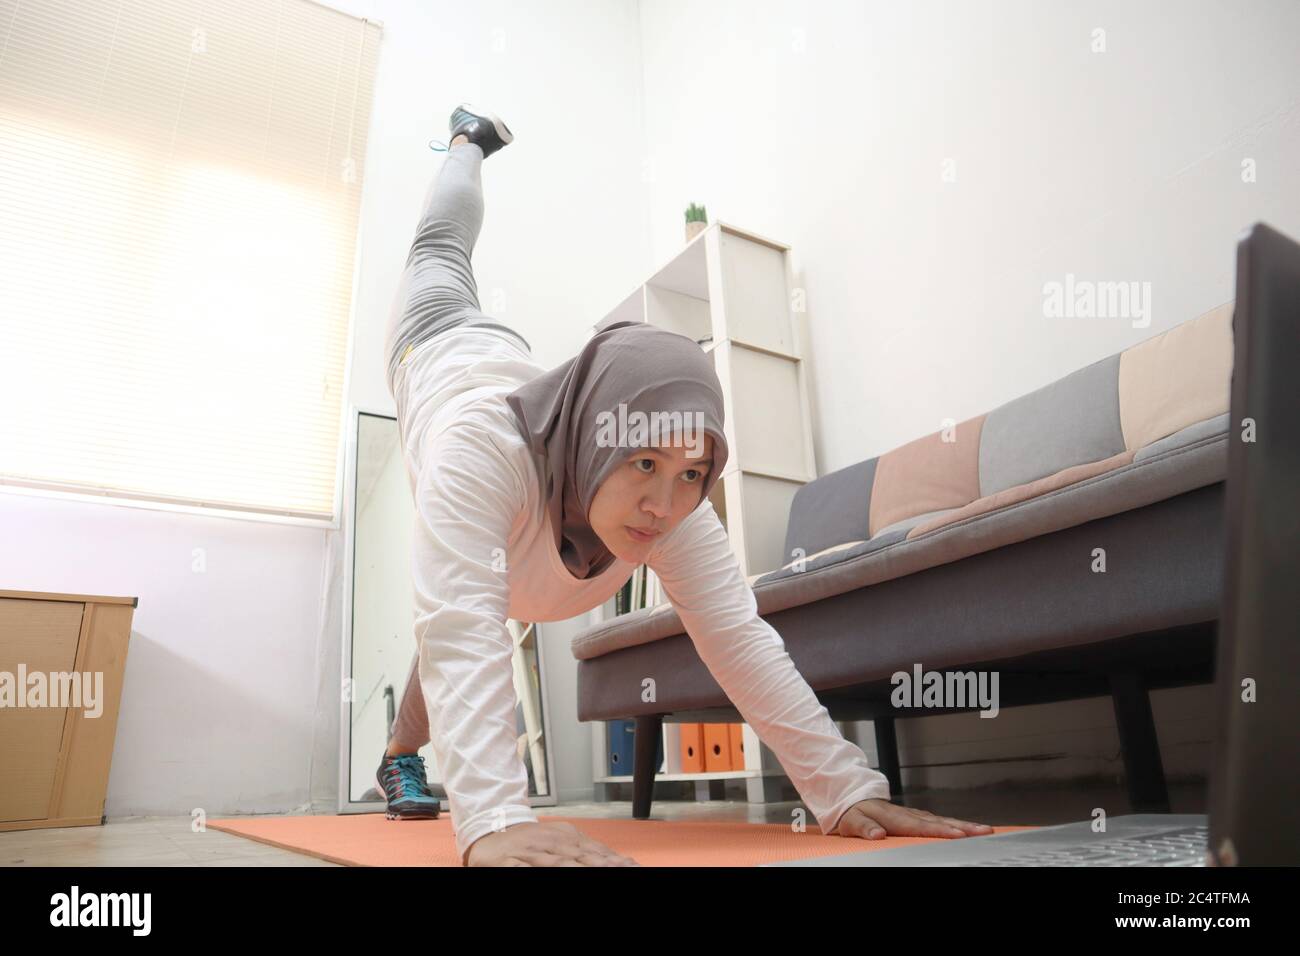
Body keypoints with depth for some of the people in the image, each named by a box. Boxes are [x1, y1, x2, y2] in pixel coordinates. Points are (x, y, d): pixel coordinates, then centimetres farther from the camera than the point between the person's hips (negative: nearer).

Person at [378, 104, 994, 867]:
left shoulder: (674, 501, -44)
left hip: (513, 371, 0)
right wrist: (492, 820, -75)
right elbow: (460, 630, -64)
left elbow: (738, 635, -43)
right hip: (439, 352, 0)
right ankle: (470, 140, 58)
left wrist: (848, 786, -48)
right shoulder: (483, 447, -56)